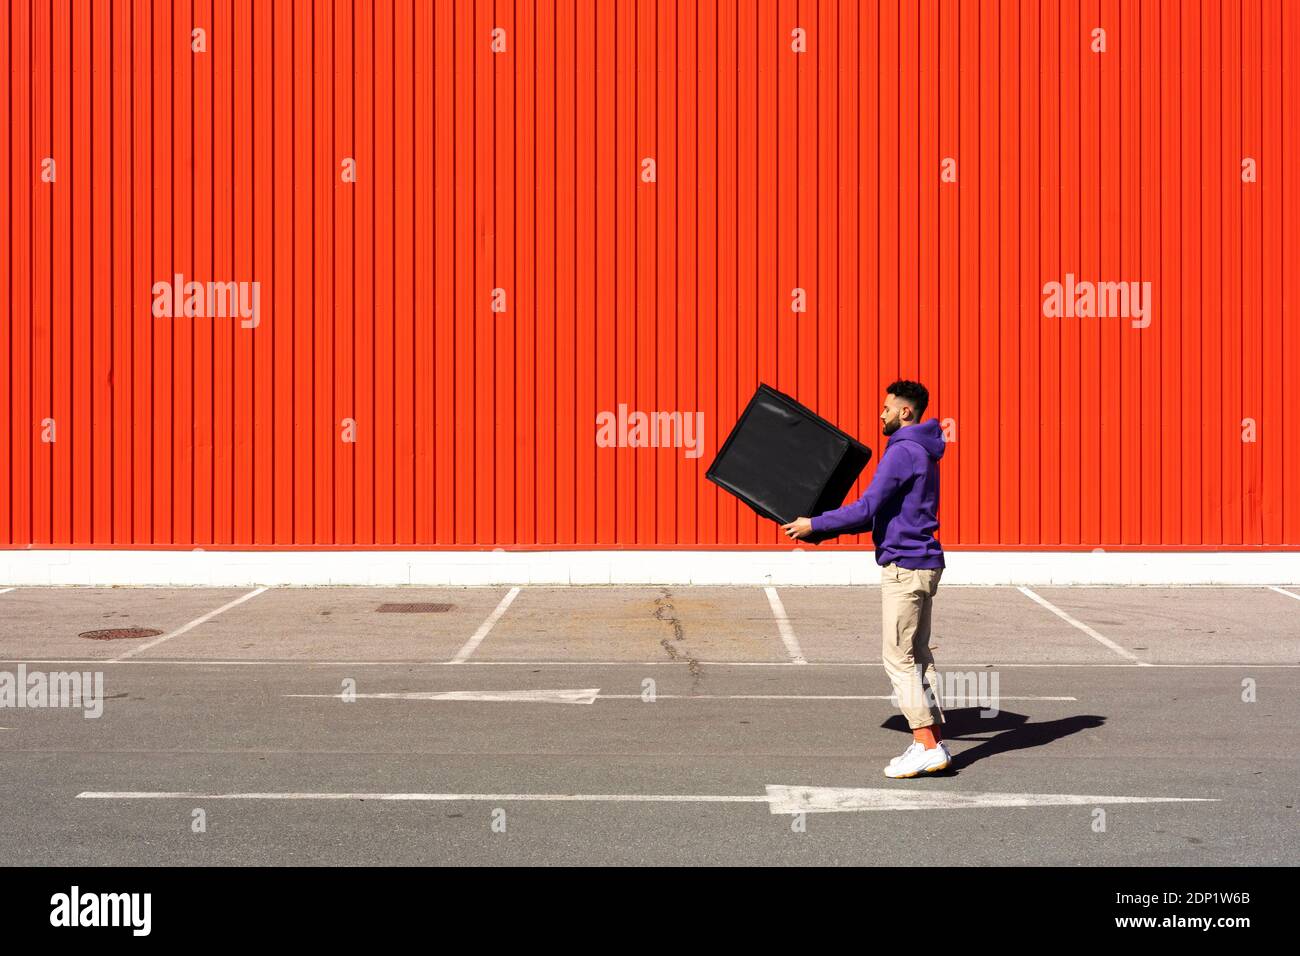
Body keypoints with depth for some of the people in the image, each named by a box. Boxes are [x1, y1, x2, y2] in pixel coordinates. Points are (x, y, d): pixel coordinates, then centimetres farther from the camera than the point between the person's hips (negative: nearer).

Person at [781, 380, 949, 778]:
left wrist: (813, 525, -13)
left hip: (904, 566, -10)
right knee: (917, 655, 12)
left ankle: (927, 747, -6)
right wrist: (833, 525, 23)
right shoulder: (922, 452, 17)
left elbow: (867, 508, -21)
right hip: (922, 565, 10)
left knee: (898, 659, -6)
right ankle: (934, 742, 14)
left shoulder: (902, 452, -15)